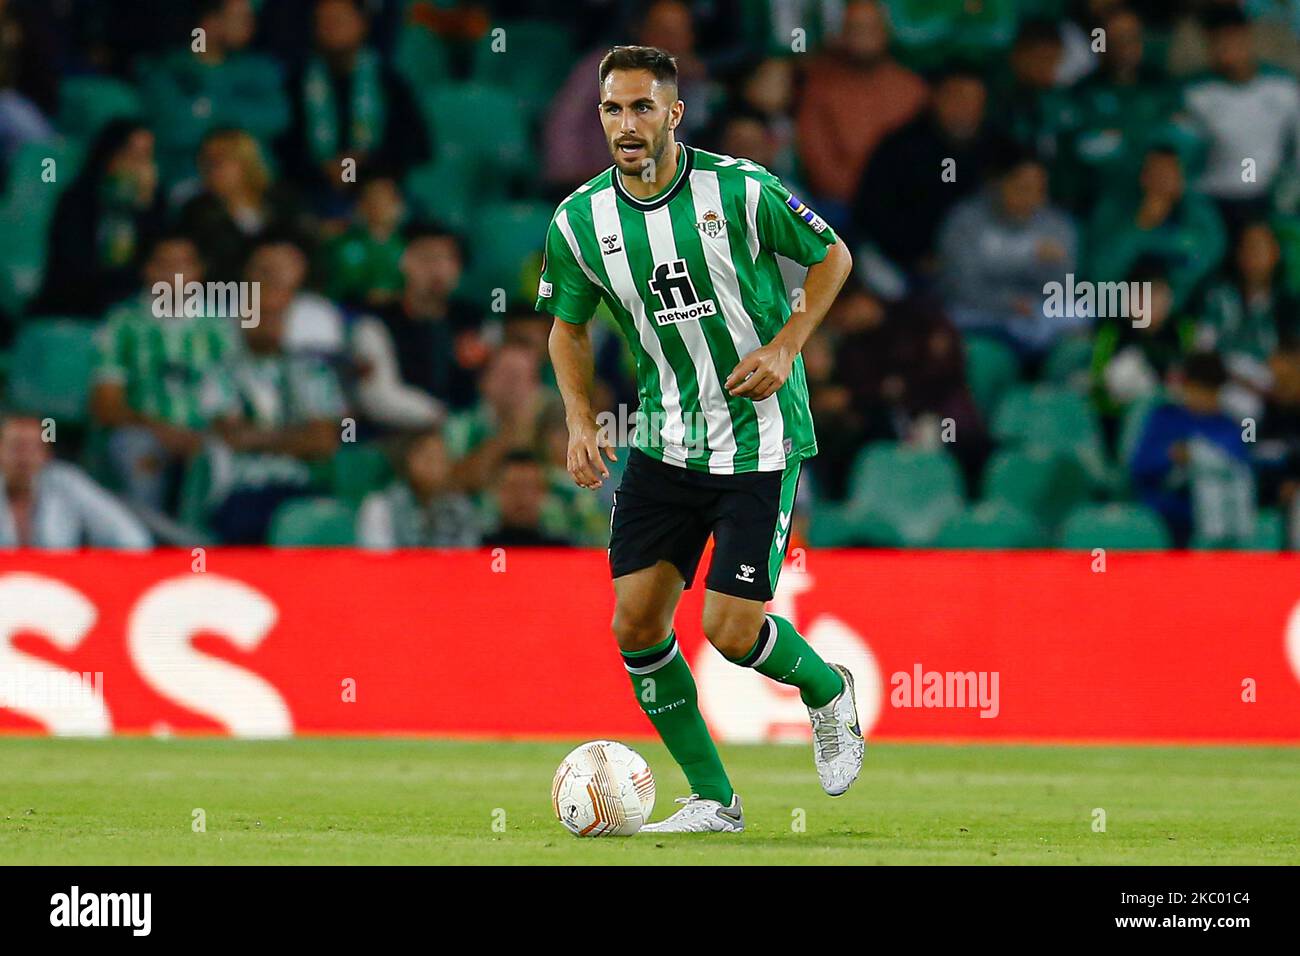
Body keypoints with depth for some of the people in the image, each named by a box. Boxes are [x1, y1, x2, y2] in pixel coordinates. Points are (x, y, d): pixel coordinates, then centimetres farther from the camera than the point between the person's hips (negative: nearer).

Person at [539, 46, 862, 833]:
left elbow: (833, 257, 0)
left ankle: (827, 690, 24)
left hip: (759, 437, -4)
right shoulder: (580, 222, -4)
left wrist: (785, 348, -12)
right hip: (666, 439, 4)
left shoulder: (740, 190, -15)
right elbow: (568, 326, 13)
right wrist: (581, 421, -2)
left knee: (730, 629, -10)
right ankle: (712, 801, 11)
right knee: (637, 622, -3)